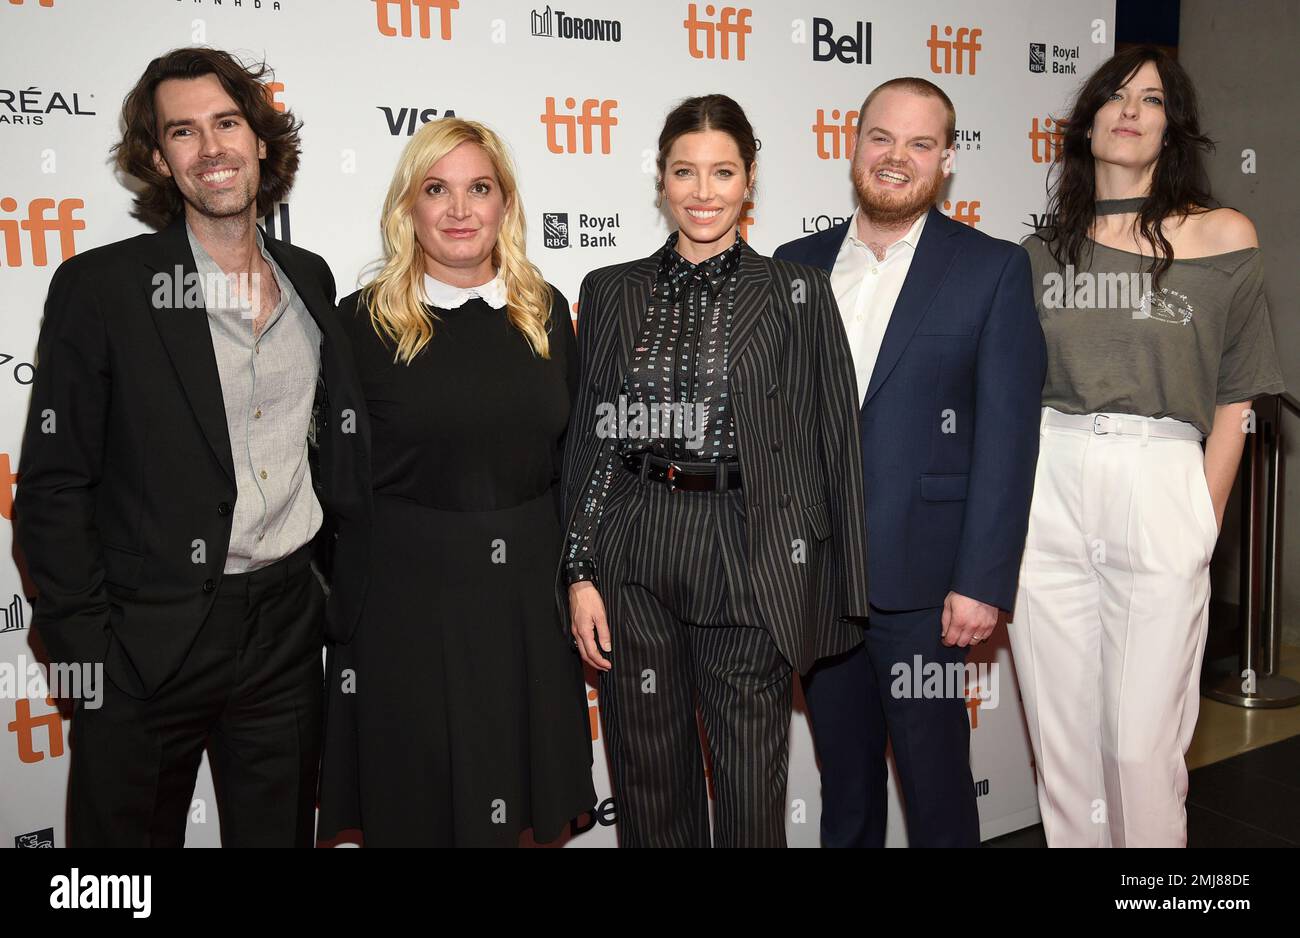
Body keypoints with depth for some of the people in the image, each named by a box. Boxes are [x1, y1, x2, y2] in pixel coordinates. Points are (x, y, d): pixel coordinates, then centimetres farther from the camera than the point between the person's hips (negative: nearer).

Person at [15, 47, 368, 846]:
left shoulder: (311, 281, 5)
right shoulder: (99, 287, -8)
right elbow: (54, 486, -7)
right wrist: (84, 650, -10)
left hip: (287, 625, 4)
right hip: (148, 641, -3)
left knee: (279, 830, 18)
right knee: (130, 830, 13)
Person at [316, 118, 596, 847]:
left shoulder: (545, 311, 4)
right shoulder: (365, 322, -6)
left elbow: (573, 455, 8)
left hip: (528, 594, 3)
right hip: (406, 598, -2)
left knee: (512, 793, 16)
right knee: (413, 806, 13)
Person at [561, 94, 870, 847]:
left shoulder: (797, 292, 1)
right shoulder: (612, 292, 8)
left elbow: (831, 444, 0)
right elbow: (589, 442, 9)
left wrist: (836, 593, -2)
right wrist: (580, 574, 3)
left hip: (750, 561, -2)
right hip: (632, 562, 2)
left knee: (752, 790, 8)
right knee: (649, 780, 13)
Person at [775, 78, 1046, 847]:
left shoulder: (993, 268, -3)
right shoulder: (797, 264, 7)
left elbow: (1006, 435, -8)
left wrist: (983, 581, -13)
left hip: (921, 577, -3)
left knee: (935, 774, 11)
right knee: (843, 770, 18)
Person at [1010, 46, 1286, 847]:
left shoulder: (1221, 237, 6)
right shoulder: (1046, 252, 11)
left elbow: (1233, 399, 5)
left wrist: (1204, 524, -1)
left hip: (1159, 495, -2)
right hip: (1047, 496, 2)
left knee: (1142, 745, 1)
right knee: (1061, 738, 9)